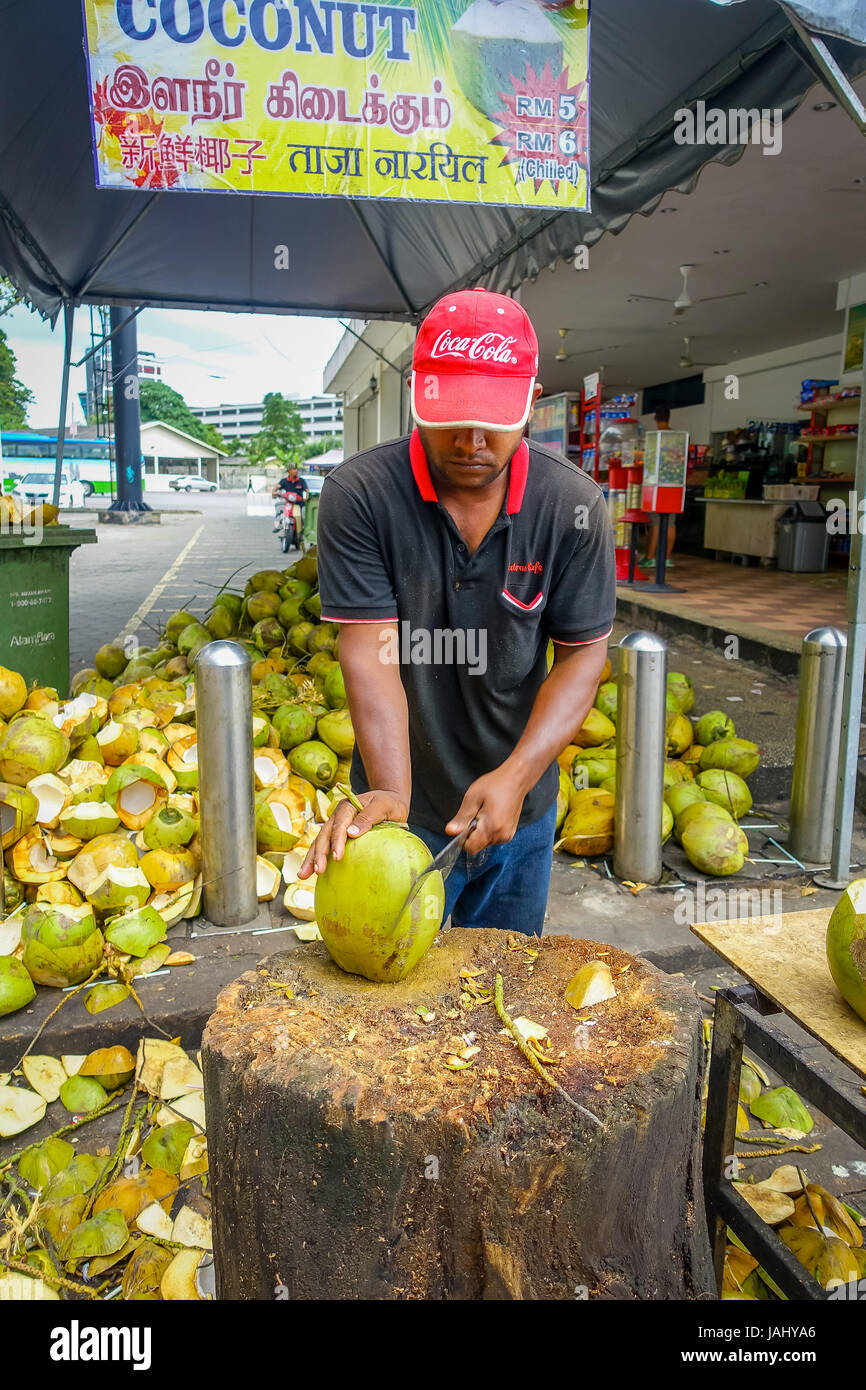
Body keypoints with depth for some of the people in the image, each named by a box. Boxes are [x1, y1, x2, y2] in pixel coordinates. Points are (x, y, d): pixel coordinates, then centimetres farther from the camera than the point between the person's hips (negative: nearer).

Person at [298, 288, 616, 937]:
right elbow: (370, 650, -20)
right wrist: (389, 792, -32)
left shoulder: (574, 506, -11)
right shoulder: (359, 494, -16)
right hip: (406, 803, -2)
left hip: (522, 806, 2)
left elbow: (582, 655, -9)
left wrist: (515, 776, -20)